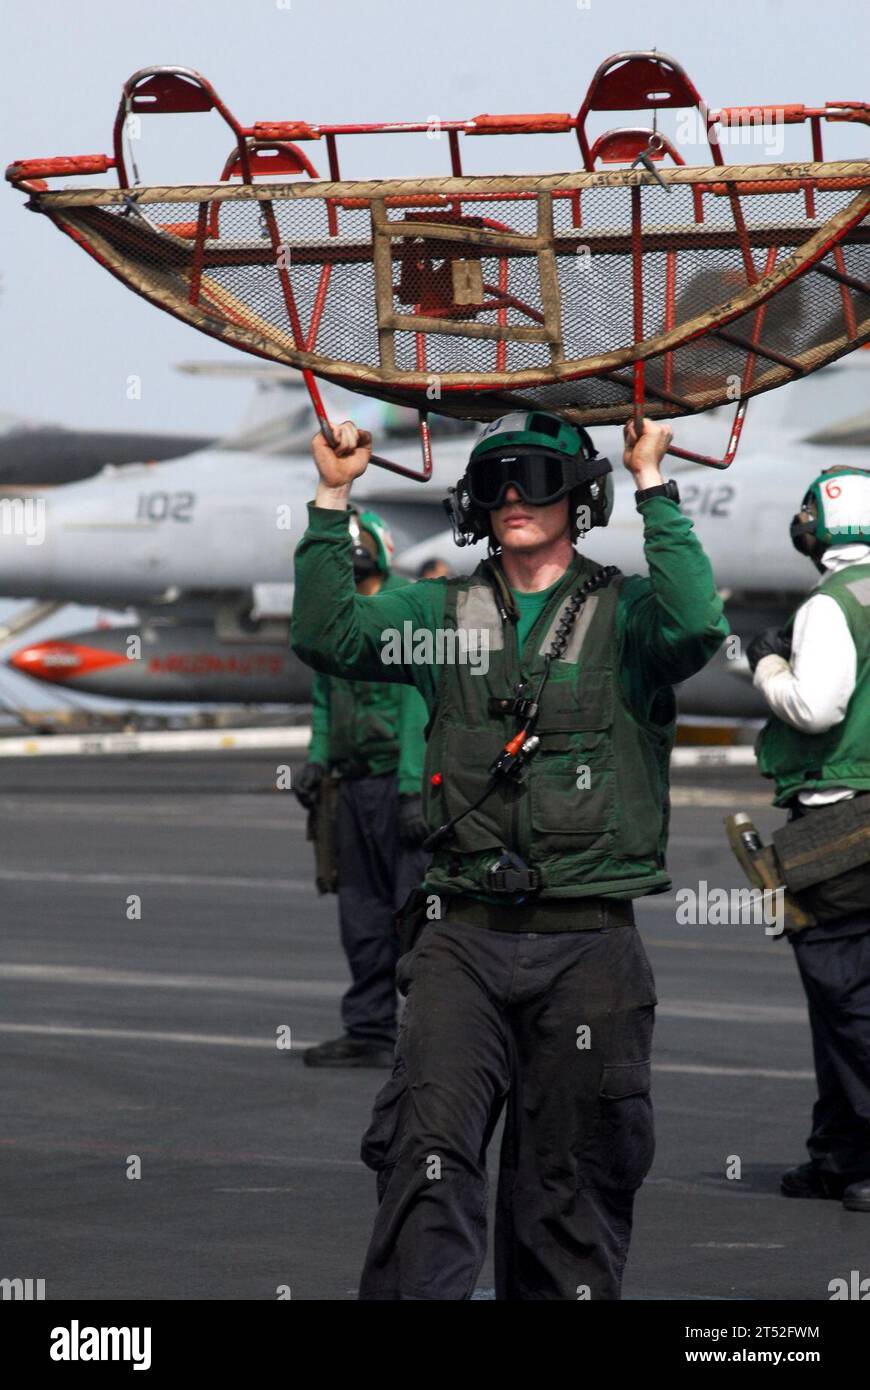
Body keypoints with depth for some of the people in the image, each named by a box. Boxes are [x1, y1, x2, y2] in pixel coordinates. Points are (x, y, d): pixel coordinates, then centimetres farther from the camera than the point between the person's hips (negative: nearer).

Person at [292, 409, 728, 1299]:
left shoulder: (623, 615, 6)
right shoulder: (442, 614, 14)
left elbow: (695, 627, -16)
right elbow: (328, 635, 0)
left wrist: (652, 487, -12)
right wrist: (332, 498, -3)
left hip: (587, 944, -1)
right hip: (464, 934, 1)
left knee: (571, 1189, 5)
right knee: (429, 1155, -15)